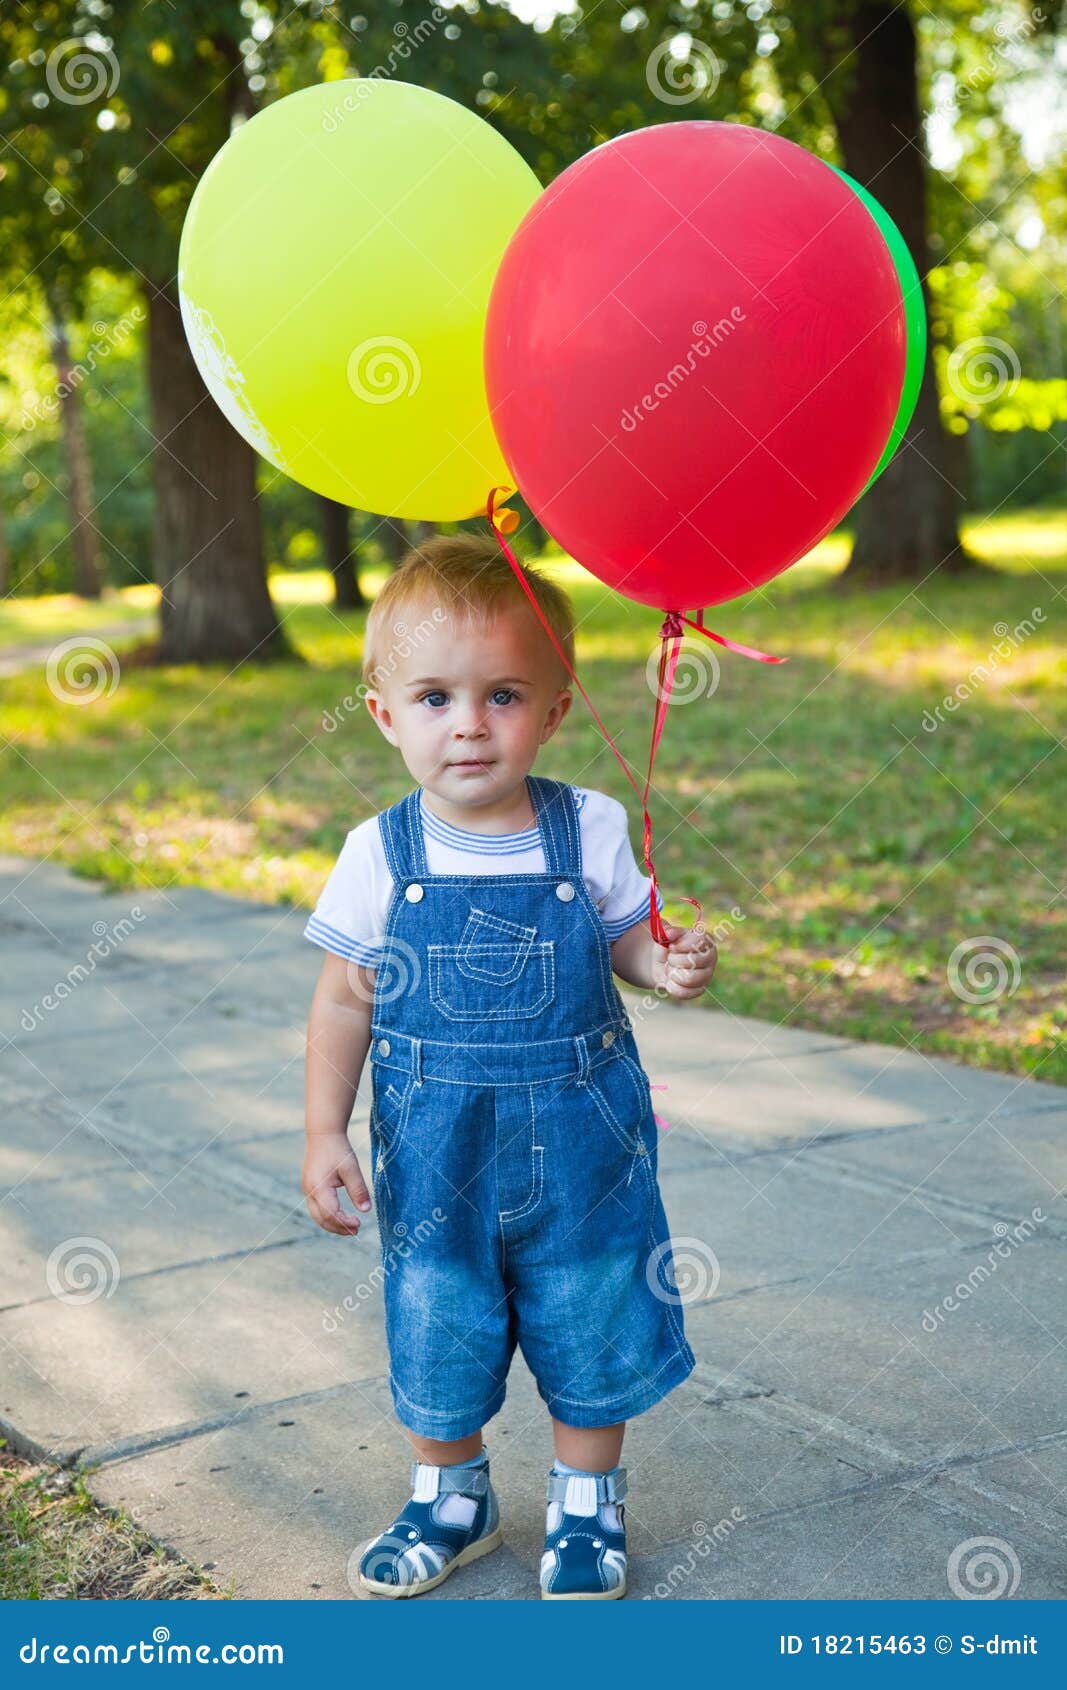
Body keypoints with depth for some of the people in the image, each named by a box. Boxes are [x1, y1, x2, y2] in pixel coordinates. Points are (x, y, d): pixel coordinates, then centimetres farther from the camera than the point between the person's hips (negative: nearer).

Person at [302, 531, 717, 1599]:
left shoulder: (590, 830, -10)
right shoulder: (381, 855, -10)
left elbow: (627, 941, 4)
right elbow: (345, 1000, -1)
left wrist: (672, 965, -19)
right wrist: (324, 1133, -5)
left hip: (579, 1141, 0)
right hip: (435, 1152, 1)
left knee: (591, 1325, 12)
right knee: (435, 1329, 14)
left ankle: (586, 1503, 36)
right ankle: (450, 1498, 40)